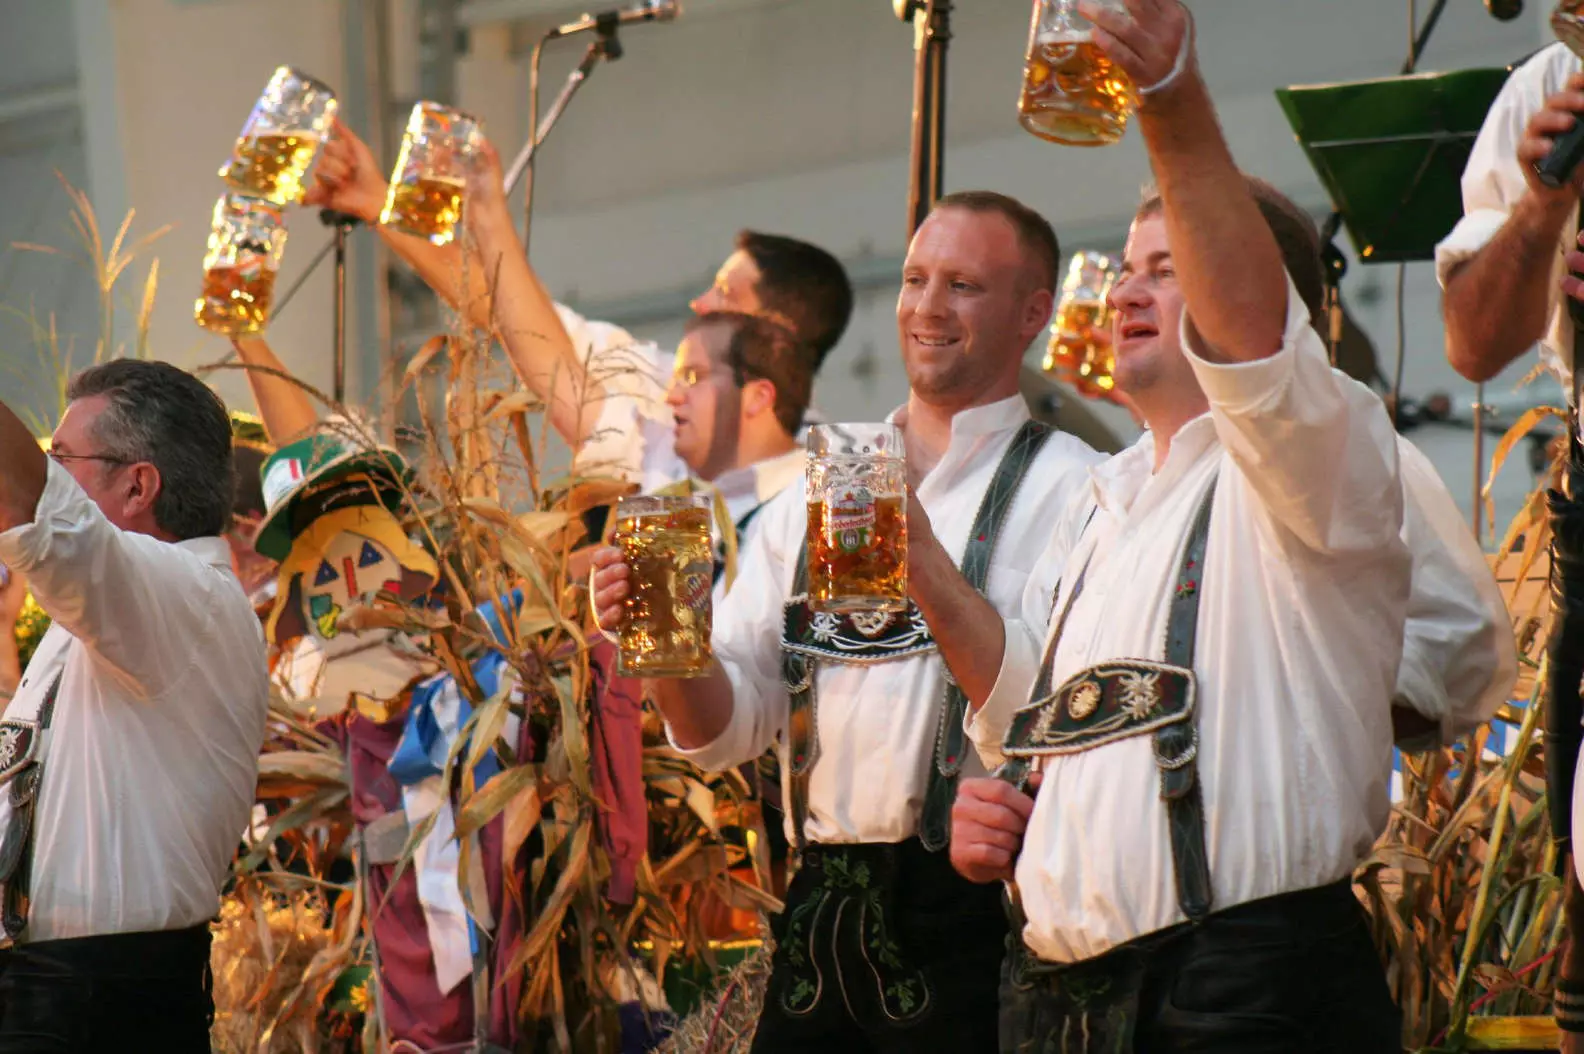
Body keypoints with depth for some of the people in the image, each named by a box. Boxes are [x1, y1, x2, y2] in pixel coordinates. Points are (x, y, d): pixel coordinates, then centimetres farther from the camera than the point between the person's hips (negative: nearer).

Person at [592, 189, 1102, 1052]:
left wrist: (925, 565, -24)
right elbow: (730, 726, 12)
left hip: (971, 912, -5)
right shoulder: (811, 497, 16)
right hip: (820, 910, 5)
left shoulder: (1066, 489, -3)